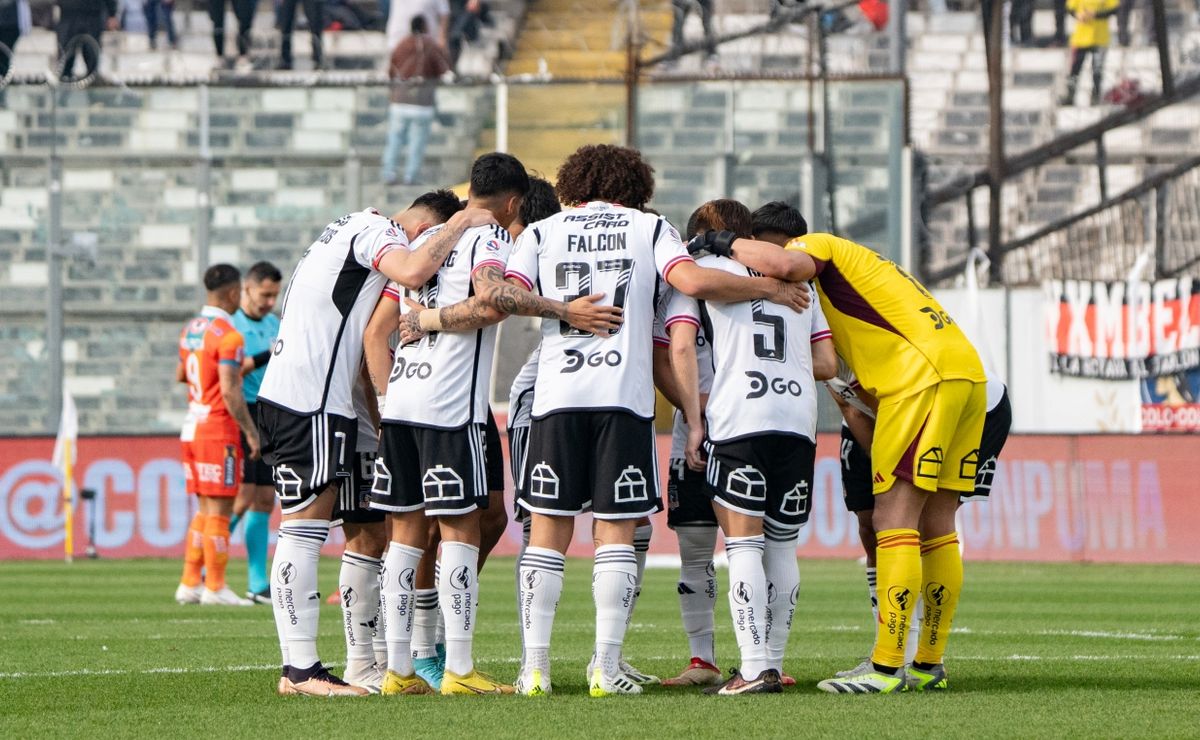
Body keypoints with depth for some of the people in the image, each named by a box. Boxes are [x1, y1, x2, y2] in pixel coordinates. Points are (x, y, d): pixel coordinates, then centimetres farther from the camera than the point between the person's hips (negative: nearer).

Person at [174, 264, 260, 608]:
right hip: (218, 429, -8)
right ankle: (215, 587, -4)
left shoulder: (190, 330, 11)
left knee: (206, 509, 14)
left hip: (192, 426, 8)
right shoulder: (228, 336, -15)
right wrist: (250, 431, -14)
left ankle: (190, 583, 12)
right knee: (219, 510, -4)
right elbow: (229, 392, -20)